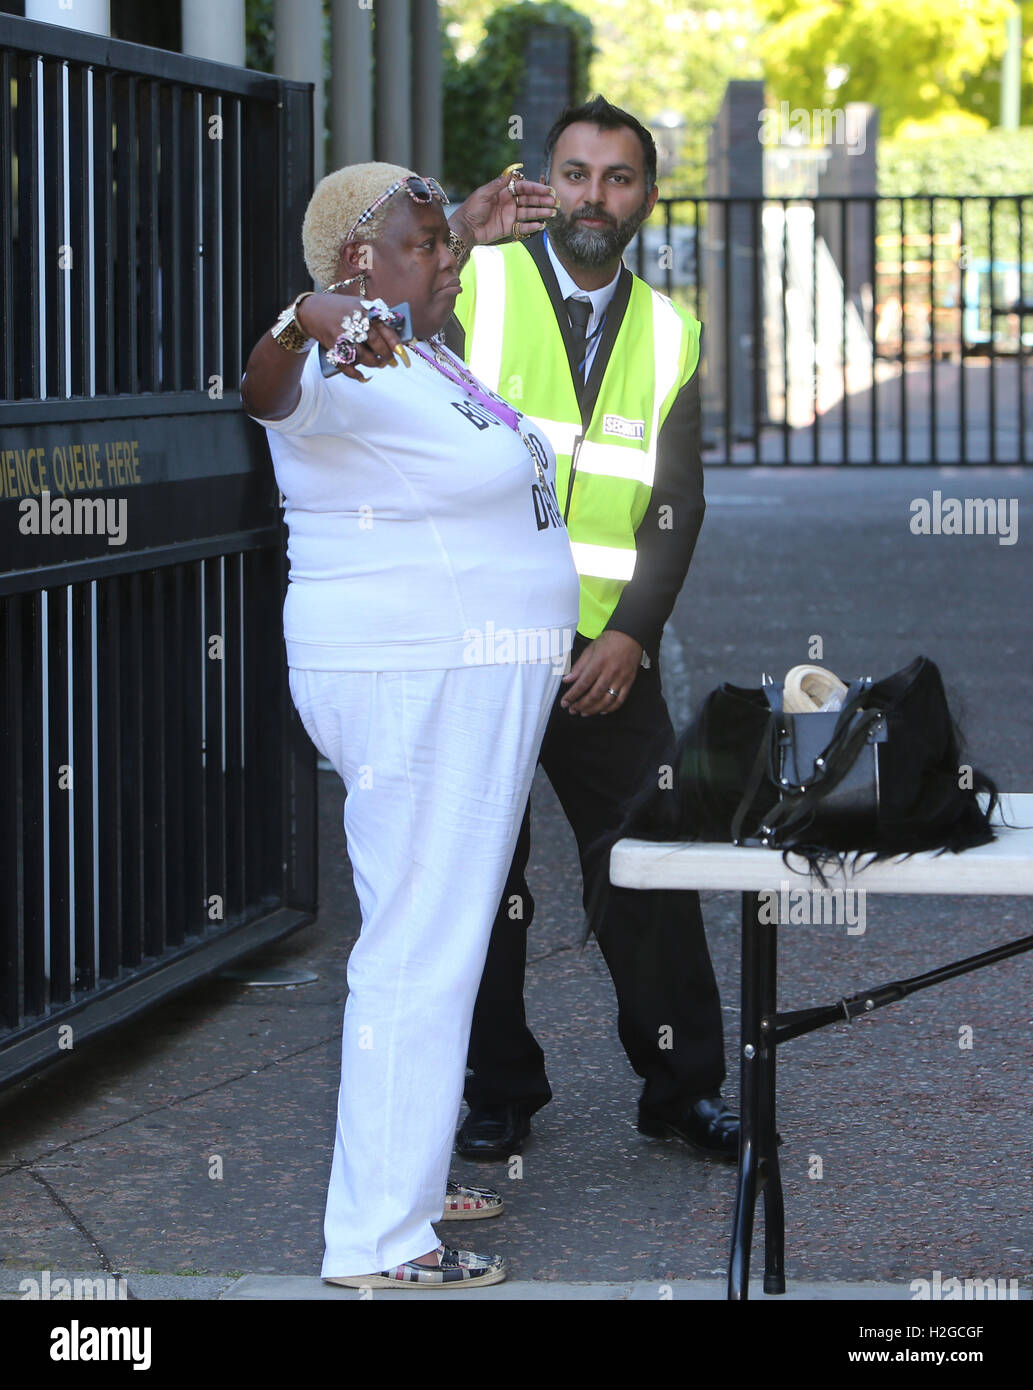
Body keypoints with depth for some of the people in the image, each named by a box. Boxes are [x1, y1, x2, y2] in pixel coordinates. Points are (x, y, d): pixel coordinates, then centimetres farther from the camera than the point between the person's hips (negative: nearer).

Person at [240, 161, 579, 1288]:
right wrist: (305, 320, -63)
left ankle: (405, 1172, 31)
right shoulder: (342, 372, -19)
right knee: (421, 951, -8)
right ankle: (376, 1243, -4)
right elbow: (264, 389, -44)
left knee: (435, 933, 19)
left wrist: (480, 236, 34)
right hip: (421, 686, -11)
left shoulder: (412, 347, 12)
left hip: (466, 679, 11)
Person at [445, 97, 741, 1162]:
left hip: (606, 654, 2)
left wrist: (632, 633, -7)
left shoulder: (669, 334, 11)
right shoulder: (469, 285, 2)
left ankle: (681, 1087, 13)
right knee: (479, 878, 5)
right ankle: (499, 1092, 17)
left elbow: (676, 504, 5)